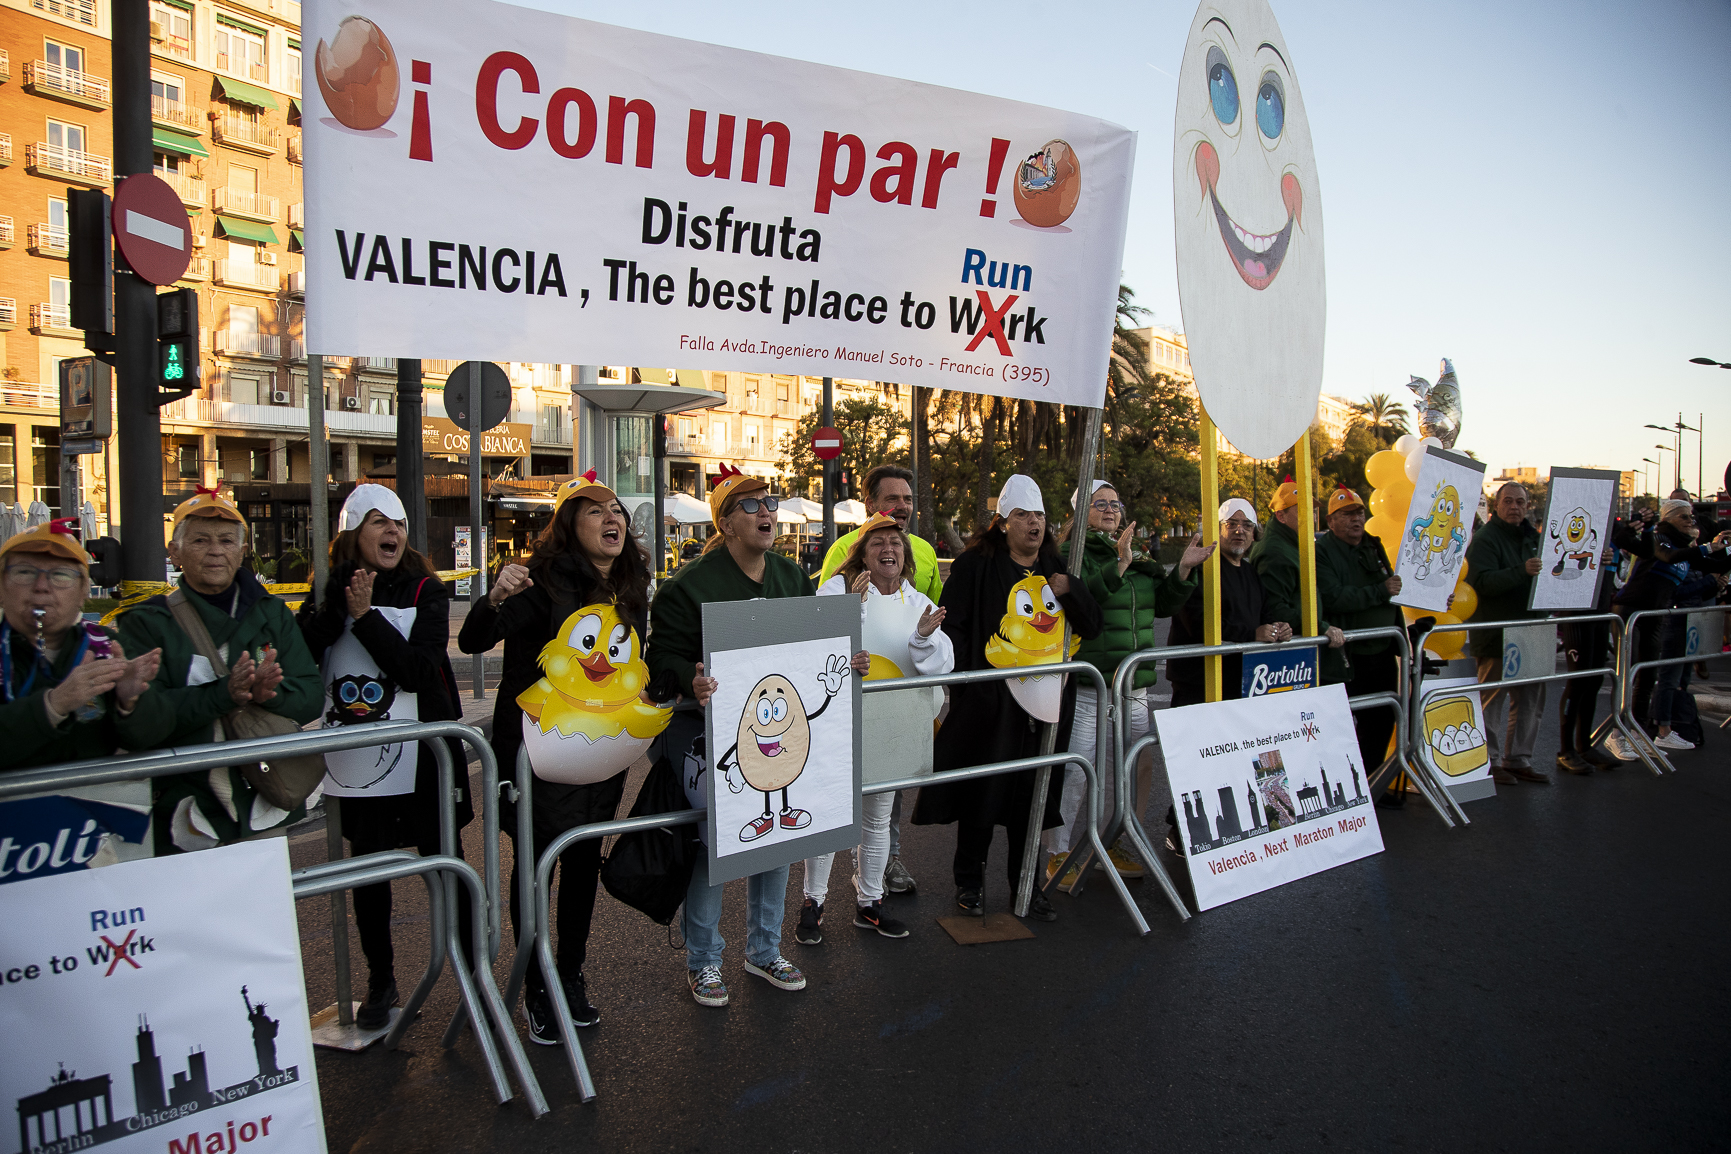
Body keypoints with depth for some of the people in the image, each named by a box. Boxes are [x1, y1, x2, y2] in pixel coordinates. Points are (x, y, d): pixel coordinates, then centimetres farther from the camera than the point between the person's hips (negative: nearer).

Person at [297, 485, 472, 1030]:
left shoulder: (426, 592, -4)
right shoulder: (327, 595, 3)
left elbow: (418, 670, -17)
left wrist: (365, 616, -20)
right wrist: (337, 607, -21)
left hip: (421, 755, -2)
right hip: (356, 761, 3)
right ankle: (380, 980, 32)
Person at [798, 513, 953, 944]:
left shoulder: (918, 603, 8)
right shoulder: (838, 589, -4)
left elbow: (941, 665, -1)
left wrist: (925, 636, -21)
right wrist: (854, 606, -29)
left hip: (892, 726, 4)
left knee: (878, 818, 15)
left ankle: (869, 903, 30)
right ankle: (813, 903, 18)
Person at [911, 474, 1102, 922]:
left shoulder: (1056, 568, 12)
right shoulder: (976, 565, -3)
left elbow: (1092, 627, 10)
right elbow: (951, 623, -4)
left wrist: (1071, 591, -7)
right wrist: (967, 676, -13)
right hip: (990, 699, -4)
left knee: (1032, 794, 11)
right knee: (983, 790, 3)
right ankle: (968, 882, 20)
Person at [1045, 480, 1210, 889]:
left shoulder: (1140, 559, 16)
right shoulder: (1071, 555, -7)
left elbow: (1162, 605, 14)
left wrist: (1183, 570, 1)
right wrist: (1117, 568, -31)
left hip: (1134, 687, 7)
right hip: (1087, 687, -7)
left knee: (1137, 767, 13)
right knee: (1075, 771, -6)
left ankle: (1111, 842, 31)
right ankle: (1059, 852, 10)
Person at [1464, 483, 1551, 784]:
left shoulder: (1534, 537, 16)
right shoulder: (1484, 539, -9)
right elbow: (1483, 582, -24)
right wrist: (1522, 572, -35)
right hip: (1496, 636, -8)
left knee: (1530, 700, 13)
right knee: (1493, 702, -1)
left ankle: (1518, 760, 24)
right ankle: (1489, 762, 9)